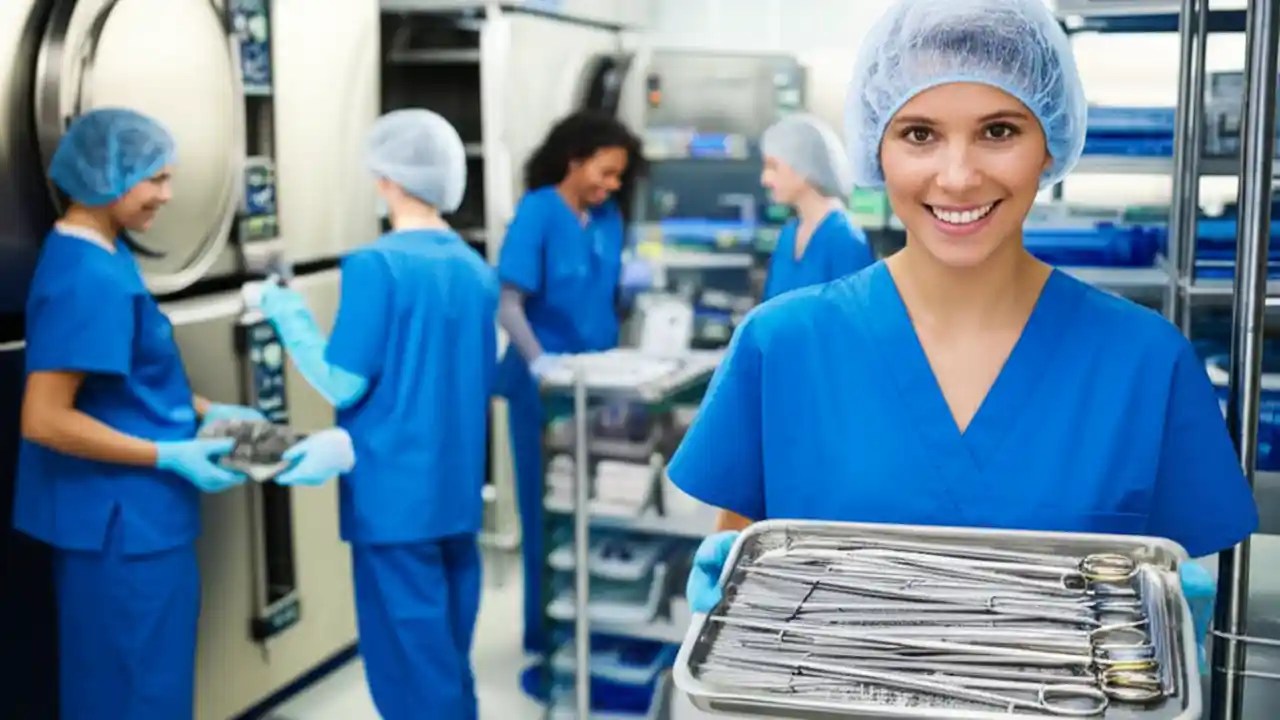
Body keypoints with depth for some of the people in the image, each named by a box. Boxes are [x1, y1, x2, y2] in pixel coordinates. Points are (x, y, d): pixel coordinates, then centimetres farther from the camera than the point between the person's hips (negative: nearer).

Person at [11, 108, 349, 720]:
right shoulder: (87, 279, -23)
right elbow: (44, 419, -25)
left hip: (125, 513, 10)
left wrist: (206, 411, 9)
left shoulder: (102, 254, 8)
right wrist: (171, 456, -21)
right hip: (122, 520, -10)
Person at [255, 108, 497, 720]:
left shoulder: (375, 265, -15)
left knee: (409, 661, 3)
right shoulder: (476, 270, 6)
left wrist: (289, 318, -2)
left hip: (396, 493, -7)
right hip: (457, 488, 7)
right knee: (447, 654, 17)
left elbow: (344, 384, -15)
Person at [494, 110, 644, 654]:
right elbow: (508, 303, -18)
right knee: (550, 510, 4)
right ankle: (547, 633, 17)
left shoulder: (608, 217, 5)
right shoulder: (537, 212, -12)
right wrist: (539, 360, -32)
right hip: (546, 385, -5)